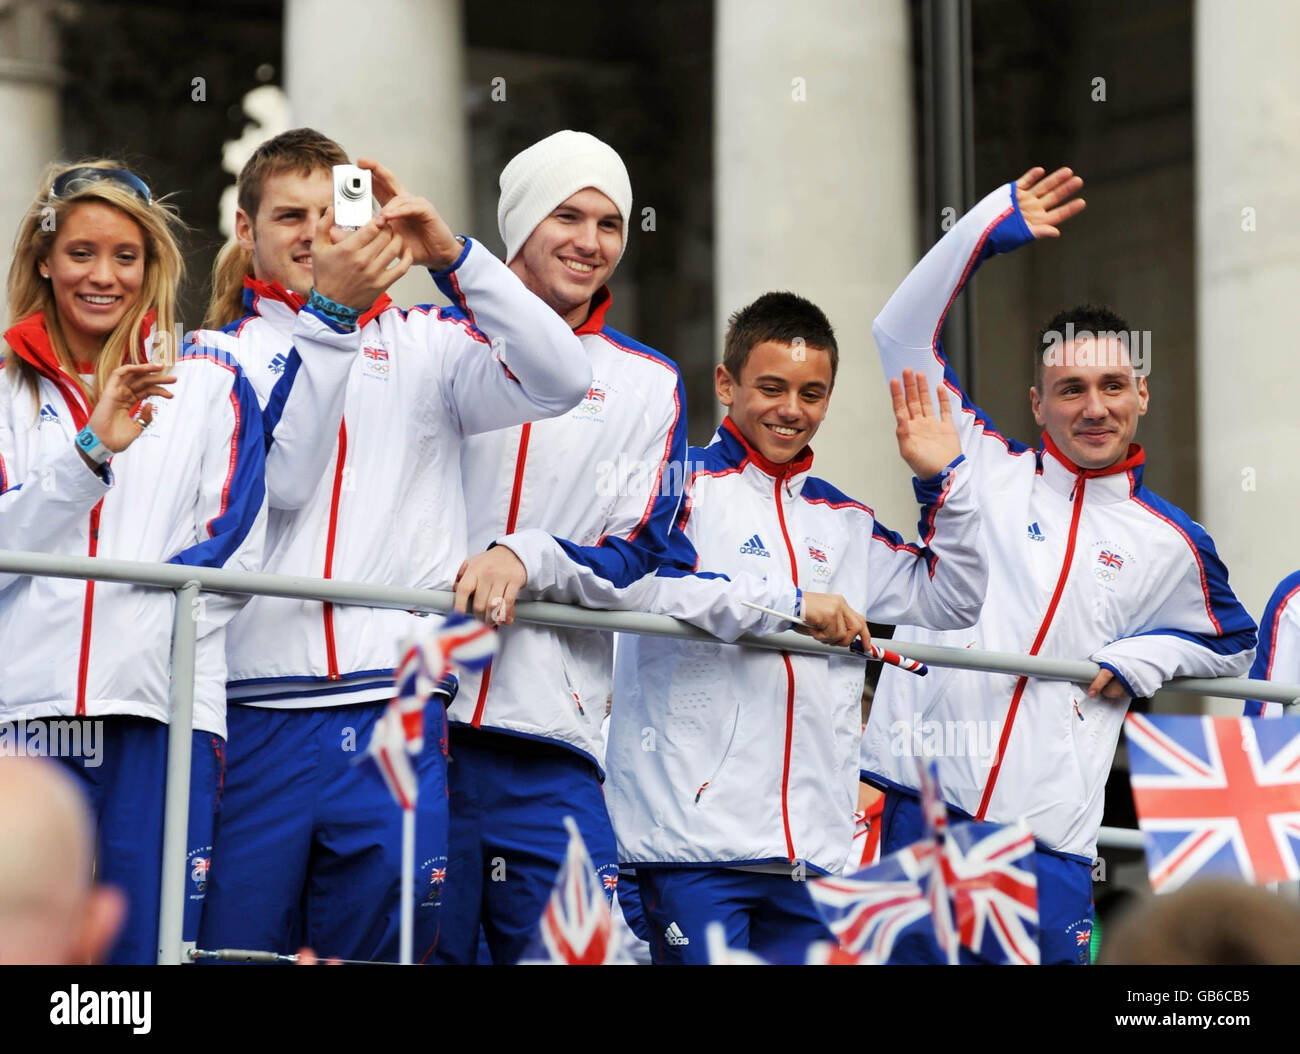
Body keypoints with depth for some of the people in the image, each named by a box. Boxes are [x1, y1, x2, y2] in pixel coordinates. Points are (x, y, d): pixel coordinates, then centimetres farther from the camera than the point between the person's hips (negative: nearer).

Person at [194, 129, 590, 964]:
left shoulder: (423, 345, 13)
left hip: (395, 713, 1)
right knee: (234, 951, -1)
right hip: (256, 707, 0)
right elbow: (278, 478, -8)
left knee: (381, 942, -2)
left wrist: (452, 256, -13)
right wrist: (328, 311, -15)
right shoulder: (224, 352, 11)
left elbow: (561, 381, -4)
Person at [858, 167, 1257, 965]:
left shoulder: (1171, 544, 11)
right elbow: (904, 335, 8)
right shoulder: (985, 470, 8)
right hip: (917, 799, -1)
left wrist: (1142, 658, 8)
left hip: (1047, 832, 1)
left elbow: (1231, 644, 28)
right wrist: (987, 231, 1)